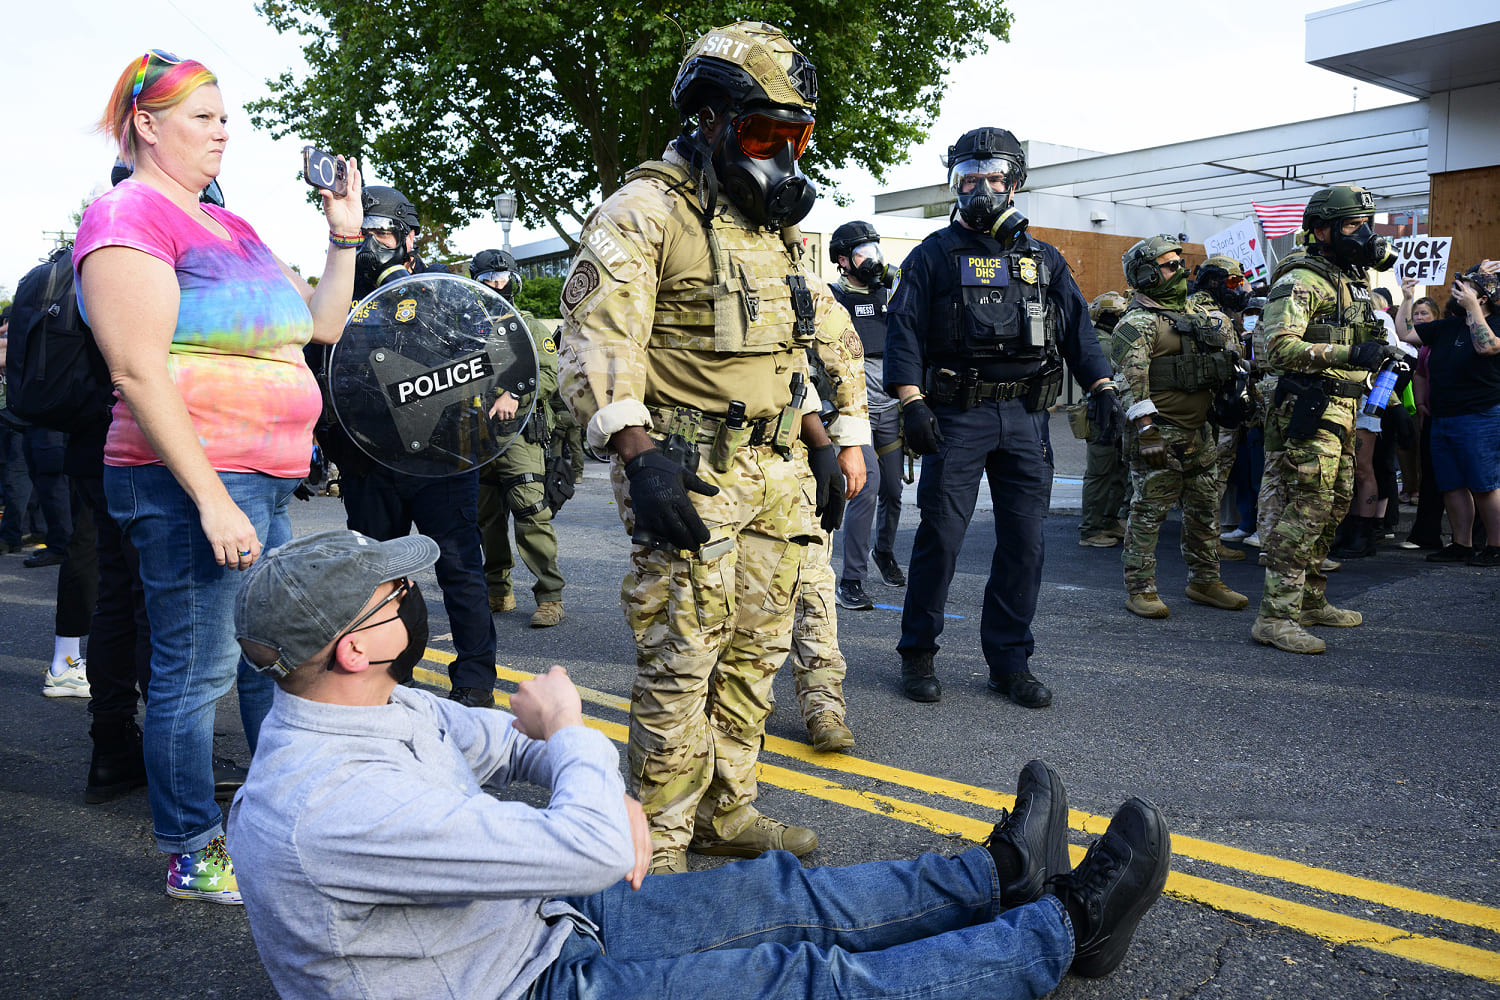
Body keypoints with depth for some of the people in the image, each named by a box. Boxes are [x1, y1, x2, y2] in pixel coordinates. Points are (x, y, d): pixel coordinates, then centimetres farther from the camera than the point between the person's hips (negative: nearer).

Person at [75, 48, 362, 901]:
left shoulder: (230, 226, 19)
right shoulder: (129, 214, -8)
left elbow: (323, 325, 23)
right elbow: (137, 369, -18)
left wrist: (345, 238, 11)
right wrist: (211, 498, -22)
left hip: (265, 480, 9)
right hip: (192, 482, -9)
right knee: (197, 671, 0)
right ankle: (193, 856, 15)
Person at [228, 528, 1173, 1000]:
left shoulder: (372, 703, -5)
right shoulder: (333, 806, -36)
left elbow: (504, 738, 12)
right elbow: (593, 853, -37)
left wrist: (609, 794, -7)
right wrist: (569, 732, -18)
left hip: (544, 915, 9)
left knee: (782, 891, 10)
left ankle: (1005, 878, 26)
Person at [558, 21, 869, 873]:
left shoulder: (779, 228, 18)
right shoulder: (646, 213, -8)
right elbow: (597, 339, -17)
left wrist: (824, 445, 20)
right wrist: (638, 452, -27)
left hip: (773, 469, 8)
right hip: (688, 472, -8)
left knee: (756, 650, 12)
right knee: (681, 662, -6)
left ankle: (727, 811, 27)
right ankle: (661, 845, 7)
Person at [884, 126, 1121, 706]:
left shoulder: (1043, 260, 17)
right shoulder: (934, 256, 7)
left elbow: (1077, 328, 15)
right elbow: (904, 331, -2)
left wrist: (1101, 387, 0)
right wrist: (912, 402, -15)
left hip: (1025, 418, 3)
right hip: (956, 417, -3)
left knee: (1024, 542, 4)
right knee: (940, 537, -3)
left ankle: (1010, 662, 14)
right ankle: (918, 654, 12)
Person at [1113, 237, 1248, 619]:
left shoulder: (1199, 311, 14)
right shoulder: (1137, 324, -11)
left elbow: (1225, 326, 36)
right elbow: (1132, 382, -20)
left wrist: (1232, 372, 23)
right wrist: (1146, 432, -27)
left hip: (1198, 430, 8)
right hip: (1159, 433, -8)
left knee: (1205, 509, 14)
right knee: (1149, 512, -3)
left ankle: (1205, 581, 26)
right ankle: (1139, 589, 4)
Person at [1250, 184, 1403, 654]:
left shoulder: (1350, 280, 20)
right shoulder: (1302, 280, -12)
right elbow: (1278, 346, -25)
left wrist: (1379, 351, 15)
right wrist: (1350, 354, -30)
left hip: (1339, 411, 10)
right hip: (1309, 410, -10)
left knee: (1332, 509, 15)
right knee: (1306, 510, -14)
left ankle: (1311, 601, 27)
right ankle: (1275, 617, -13)